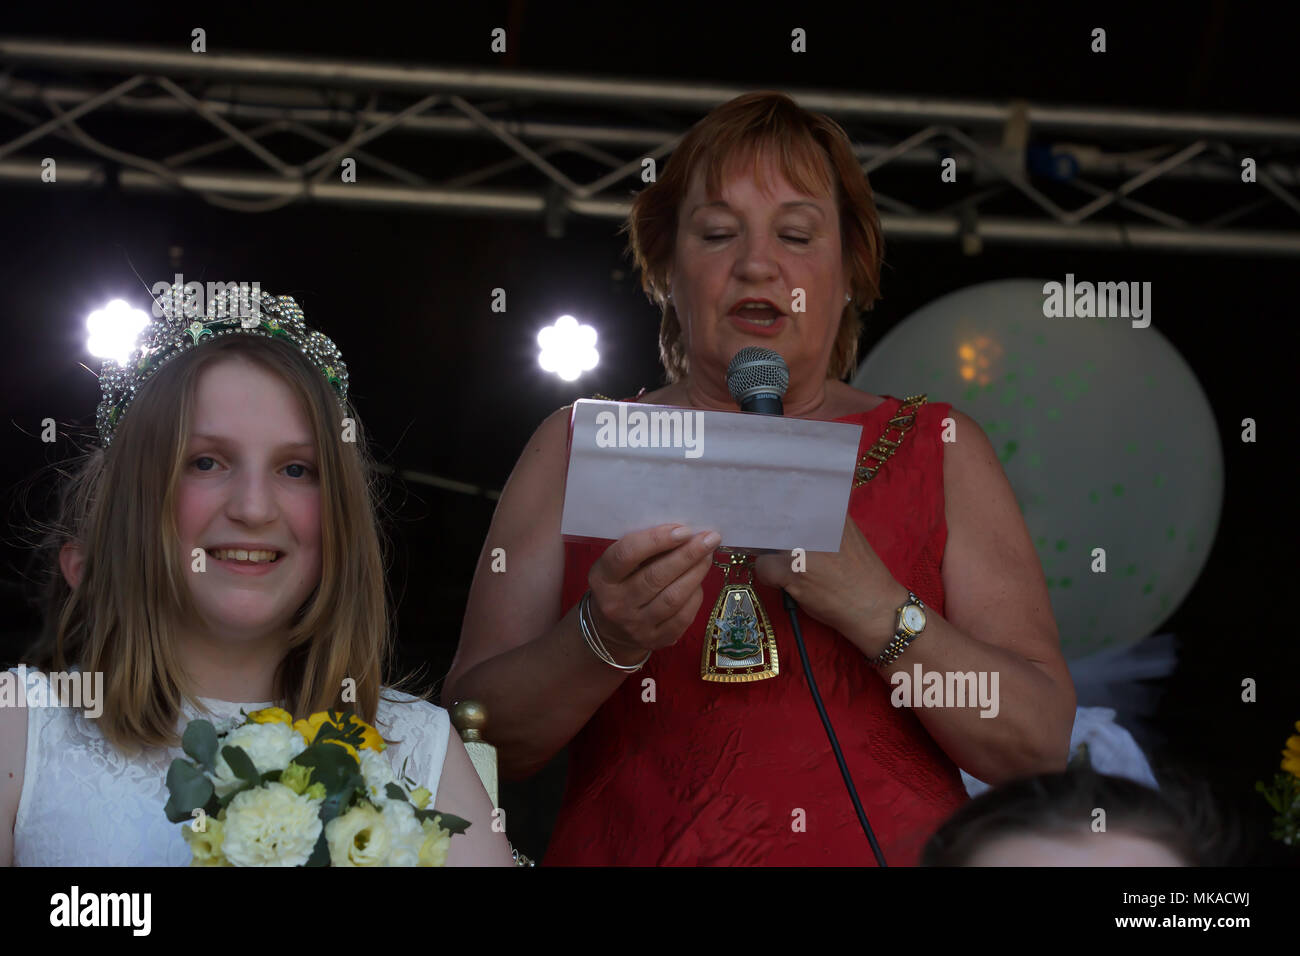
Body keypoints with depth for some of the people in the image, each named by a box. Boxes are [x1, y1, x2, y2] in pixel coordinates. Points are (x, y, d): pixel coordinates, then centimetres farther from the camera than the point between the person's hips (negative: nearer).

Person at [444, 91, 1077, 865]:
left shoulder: (941, 451, 11)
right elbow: (474, 739, 2)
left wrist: (868, 603, -12)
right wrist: (605, 641, -15)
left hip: (885, 846, 0)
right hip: (626, 847, 1)